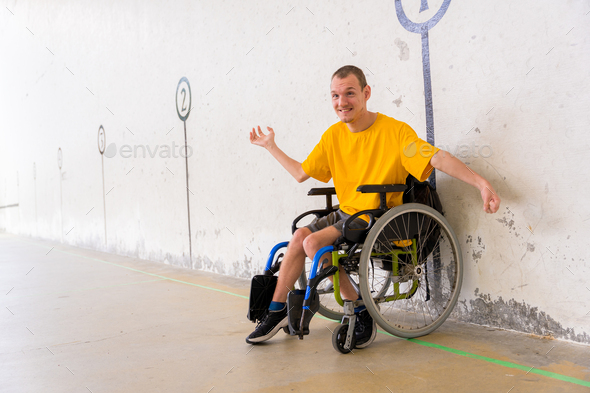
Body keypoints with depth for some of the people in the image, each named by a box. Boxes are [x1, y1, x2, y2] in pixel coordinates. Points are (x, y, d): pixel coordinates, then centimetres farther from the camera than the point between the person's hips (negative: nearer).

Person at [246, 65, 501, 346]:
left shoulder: (394, 130, -13)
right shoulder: (333, 135, 6)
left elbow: (438, 158, -22)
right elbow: (301, 173, 16)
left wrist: (481, 183, -35)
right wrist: (270, 146, 19)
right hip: (346, 214, 7)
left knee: (314, 242, -22)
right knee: (300, 236, -11)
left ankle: (360, 310, -7)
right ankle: (277, 310, 5)